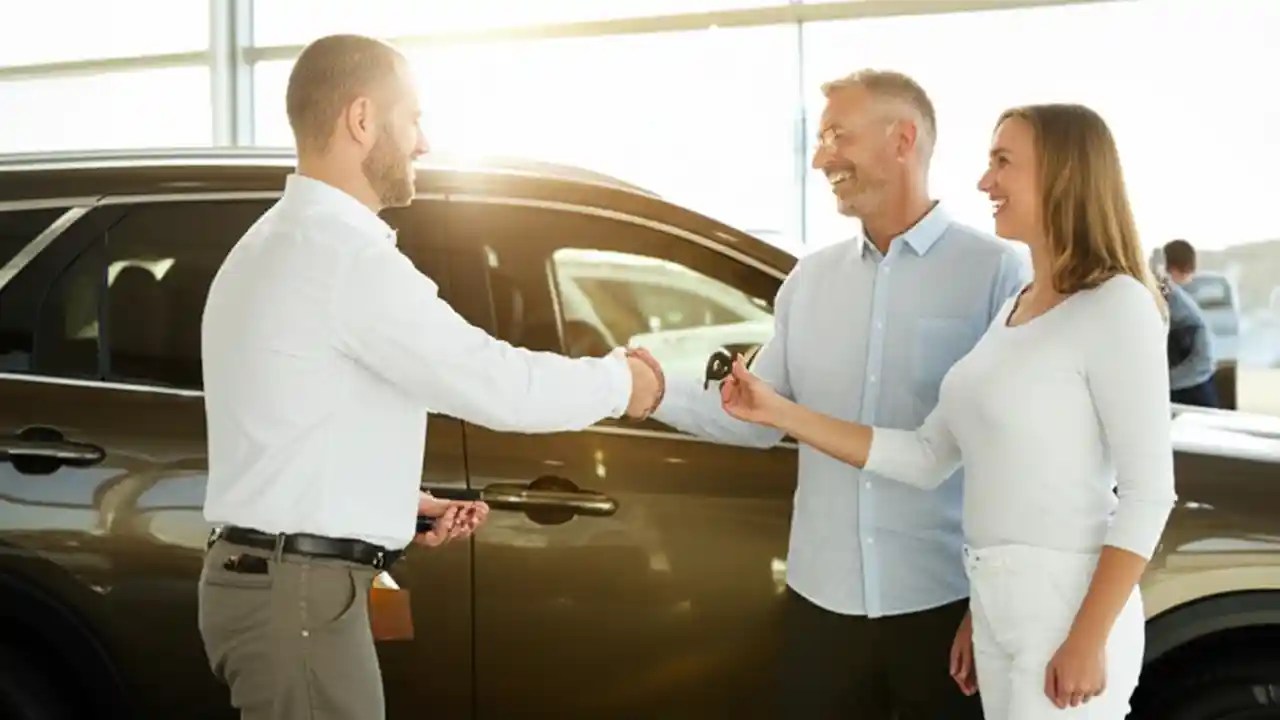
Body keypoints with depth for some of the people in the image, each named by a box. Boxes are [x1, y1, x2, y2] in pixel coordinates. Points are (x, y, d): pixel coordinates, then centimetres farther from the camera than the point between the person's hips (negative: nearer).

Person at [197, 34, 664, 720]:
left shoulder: (276, 243, 15)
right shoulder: (346, 253, -17)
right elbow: (501, 386, -17)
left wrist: (401, 501, 13)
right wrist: (621, 380, -1)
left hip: (268, 577, 10)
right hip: (298, 591, -10)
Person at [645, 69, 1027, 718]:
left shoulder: (995, 272, -6)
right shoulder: (809, 279, 10)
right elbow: (762, 417, 10)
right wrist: (661, 392, -7)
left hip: (945, 602, -4)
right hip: (823, 599, 4)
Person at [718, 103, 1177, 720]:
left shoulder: (1116, 306, -12)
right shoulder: (1012, 310, 11)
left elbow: (1148, 494, -15)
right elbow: (925, 459, 7)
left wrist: (1088, 642, -19)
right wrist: (777, 412, 4)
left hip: (1067, 606, -7)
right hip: (995, 606, 8)